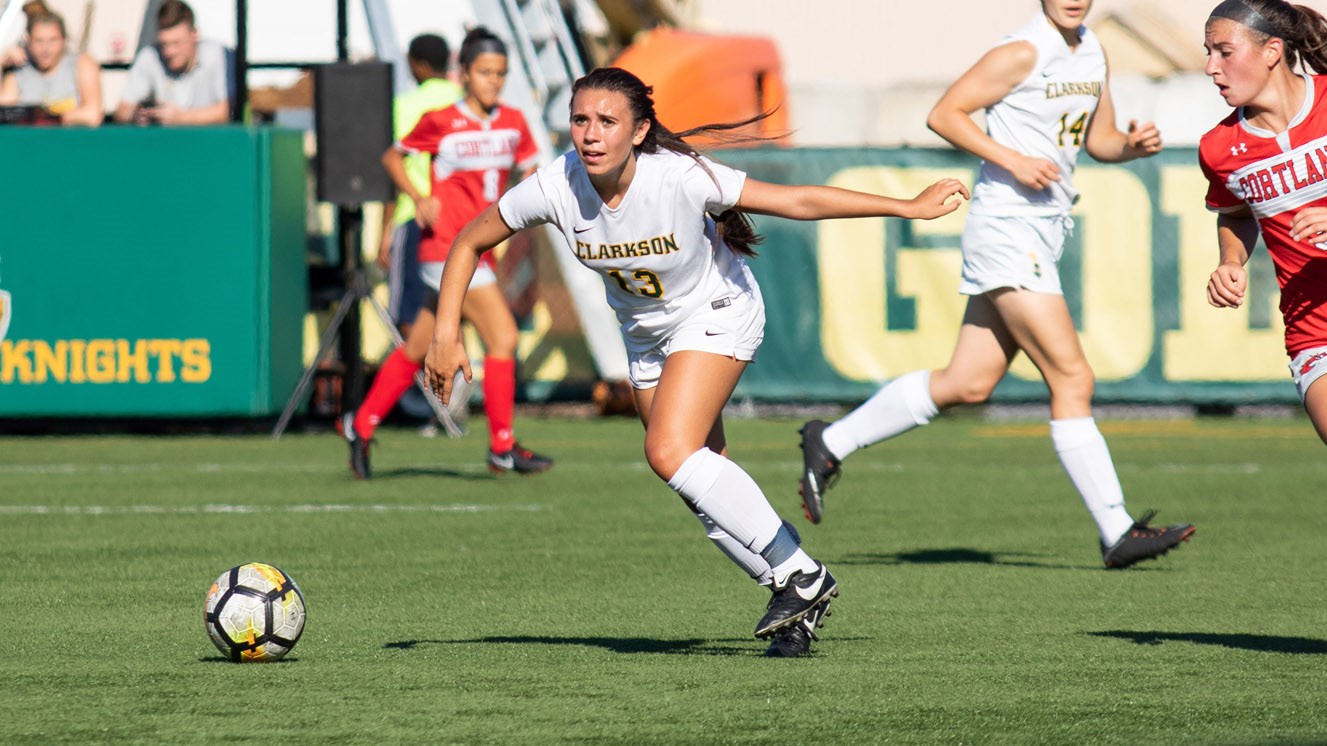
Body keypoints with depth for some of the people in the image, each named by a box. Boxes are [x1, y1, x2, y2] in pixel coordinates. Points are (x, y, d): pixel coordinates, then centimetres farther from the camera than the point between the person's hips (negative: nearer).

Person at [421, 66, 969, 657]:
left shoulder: (680, 179, -33)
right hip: (646, 334, 5)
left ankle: (801, 577, -17)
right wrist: (446, 335, -15)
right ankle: (797, 603, 18)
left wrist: (911, 208, -25)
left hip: (716, 313, -5)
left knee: (670, 452, -25)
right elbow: (469, 243, -7)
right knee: (704, 487, 2)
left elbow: (797, 201, -27)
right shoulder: (554, 188, -23)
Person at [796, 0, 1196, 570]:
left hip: (1043, 235, 9)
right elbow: (943, 115, -11)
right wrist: (1012, 159, -19)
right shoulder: (1023, 54, -12)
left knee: (967, 384, 10)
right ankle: (1117, 533, -11)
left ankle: (830, 444, 21)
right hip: (1007, 228, -9)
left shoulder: (1092, 53, 13)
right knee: (1071, 378, -12)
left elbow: (1098, 140, 22)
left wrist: (1132, 145, 0)